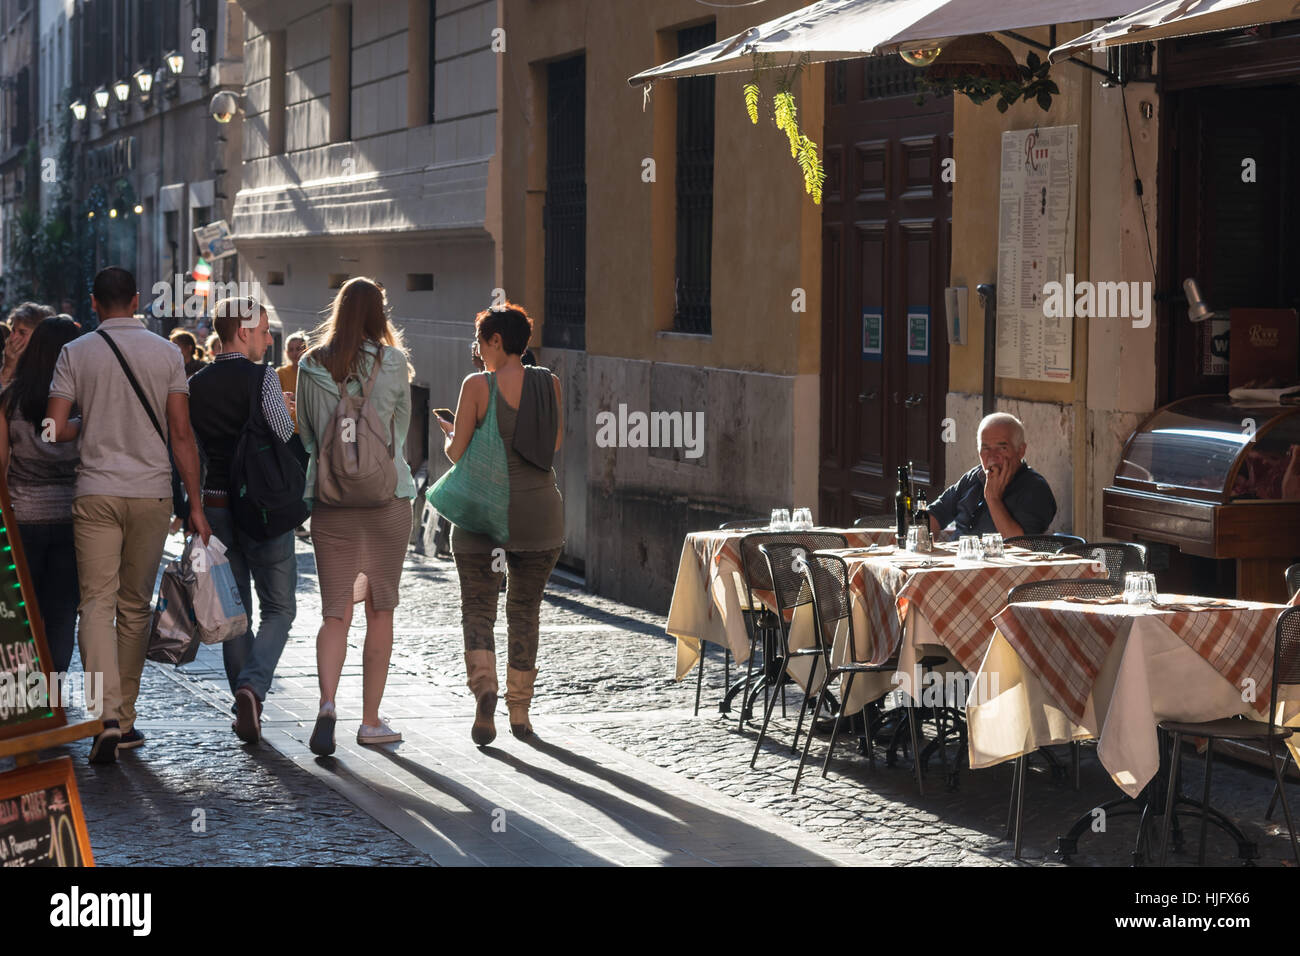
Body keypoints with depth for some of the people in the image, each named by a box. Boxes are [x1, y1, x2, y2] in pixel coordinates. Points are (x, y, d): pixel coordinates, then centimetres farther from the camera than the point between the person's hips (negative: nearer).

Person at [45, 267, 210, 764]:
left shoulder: (75, 353, 0)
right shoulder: (166, 352, 2)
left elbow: (53, 430, -5)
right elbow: (181, 434, -2)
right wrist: (196, 505, 1)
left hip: (97, 493, -1)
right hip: (152, 492, 1)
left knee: (97, 602, -1)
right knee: (135, 606, 12)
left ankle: (107, 716, -19)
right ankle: (125, 718, 18)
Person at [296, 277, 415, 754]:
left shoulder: (311, 366, 0)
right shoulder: (393, 363, -5)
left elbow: (307, 433, 10)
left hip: (330, 497, 1)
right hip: (387, 496, -1)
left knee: (335, 611, 4)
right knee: (380, 611, 9)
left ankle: (327, 704, -18)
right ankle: (371, 719, 14)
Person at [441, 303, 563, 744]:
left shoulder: (478, 385, -9)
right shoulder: (549, 383, 2)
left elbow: (457, 452, -7)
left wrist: (450, 435, 15)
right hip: (539, 509, 3)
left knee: (478, 607, 5)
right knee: (525, 609, 13)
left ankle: (484, 684, -20)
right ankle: (520, 710, 15)